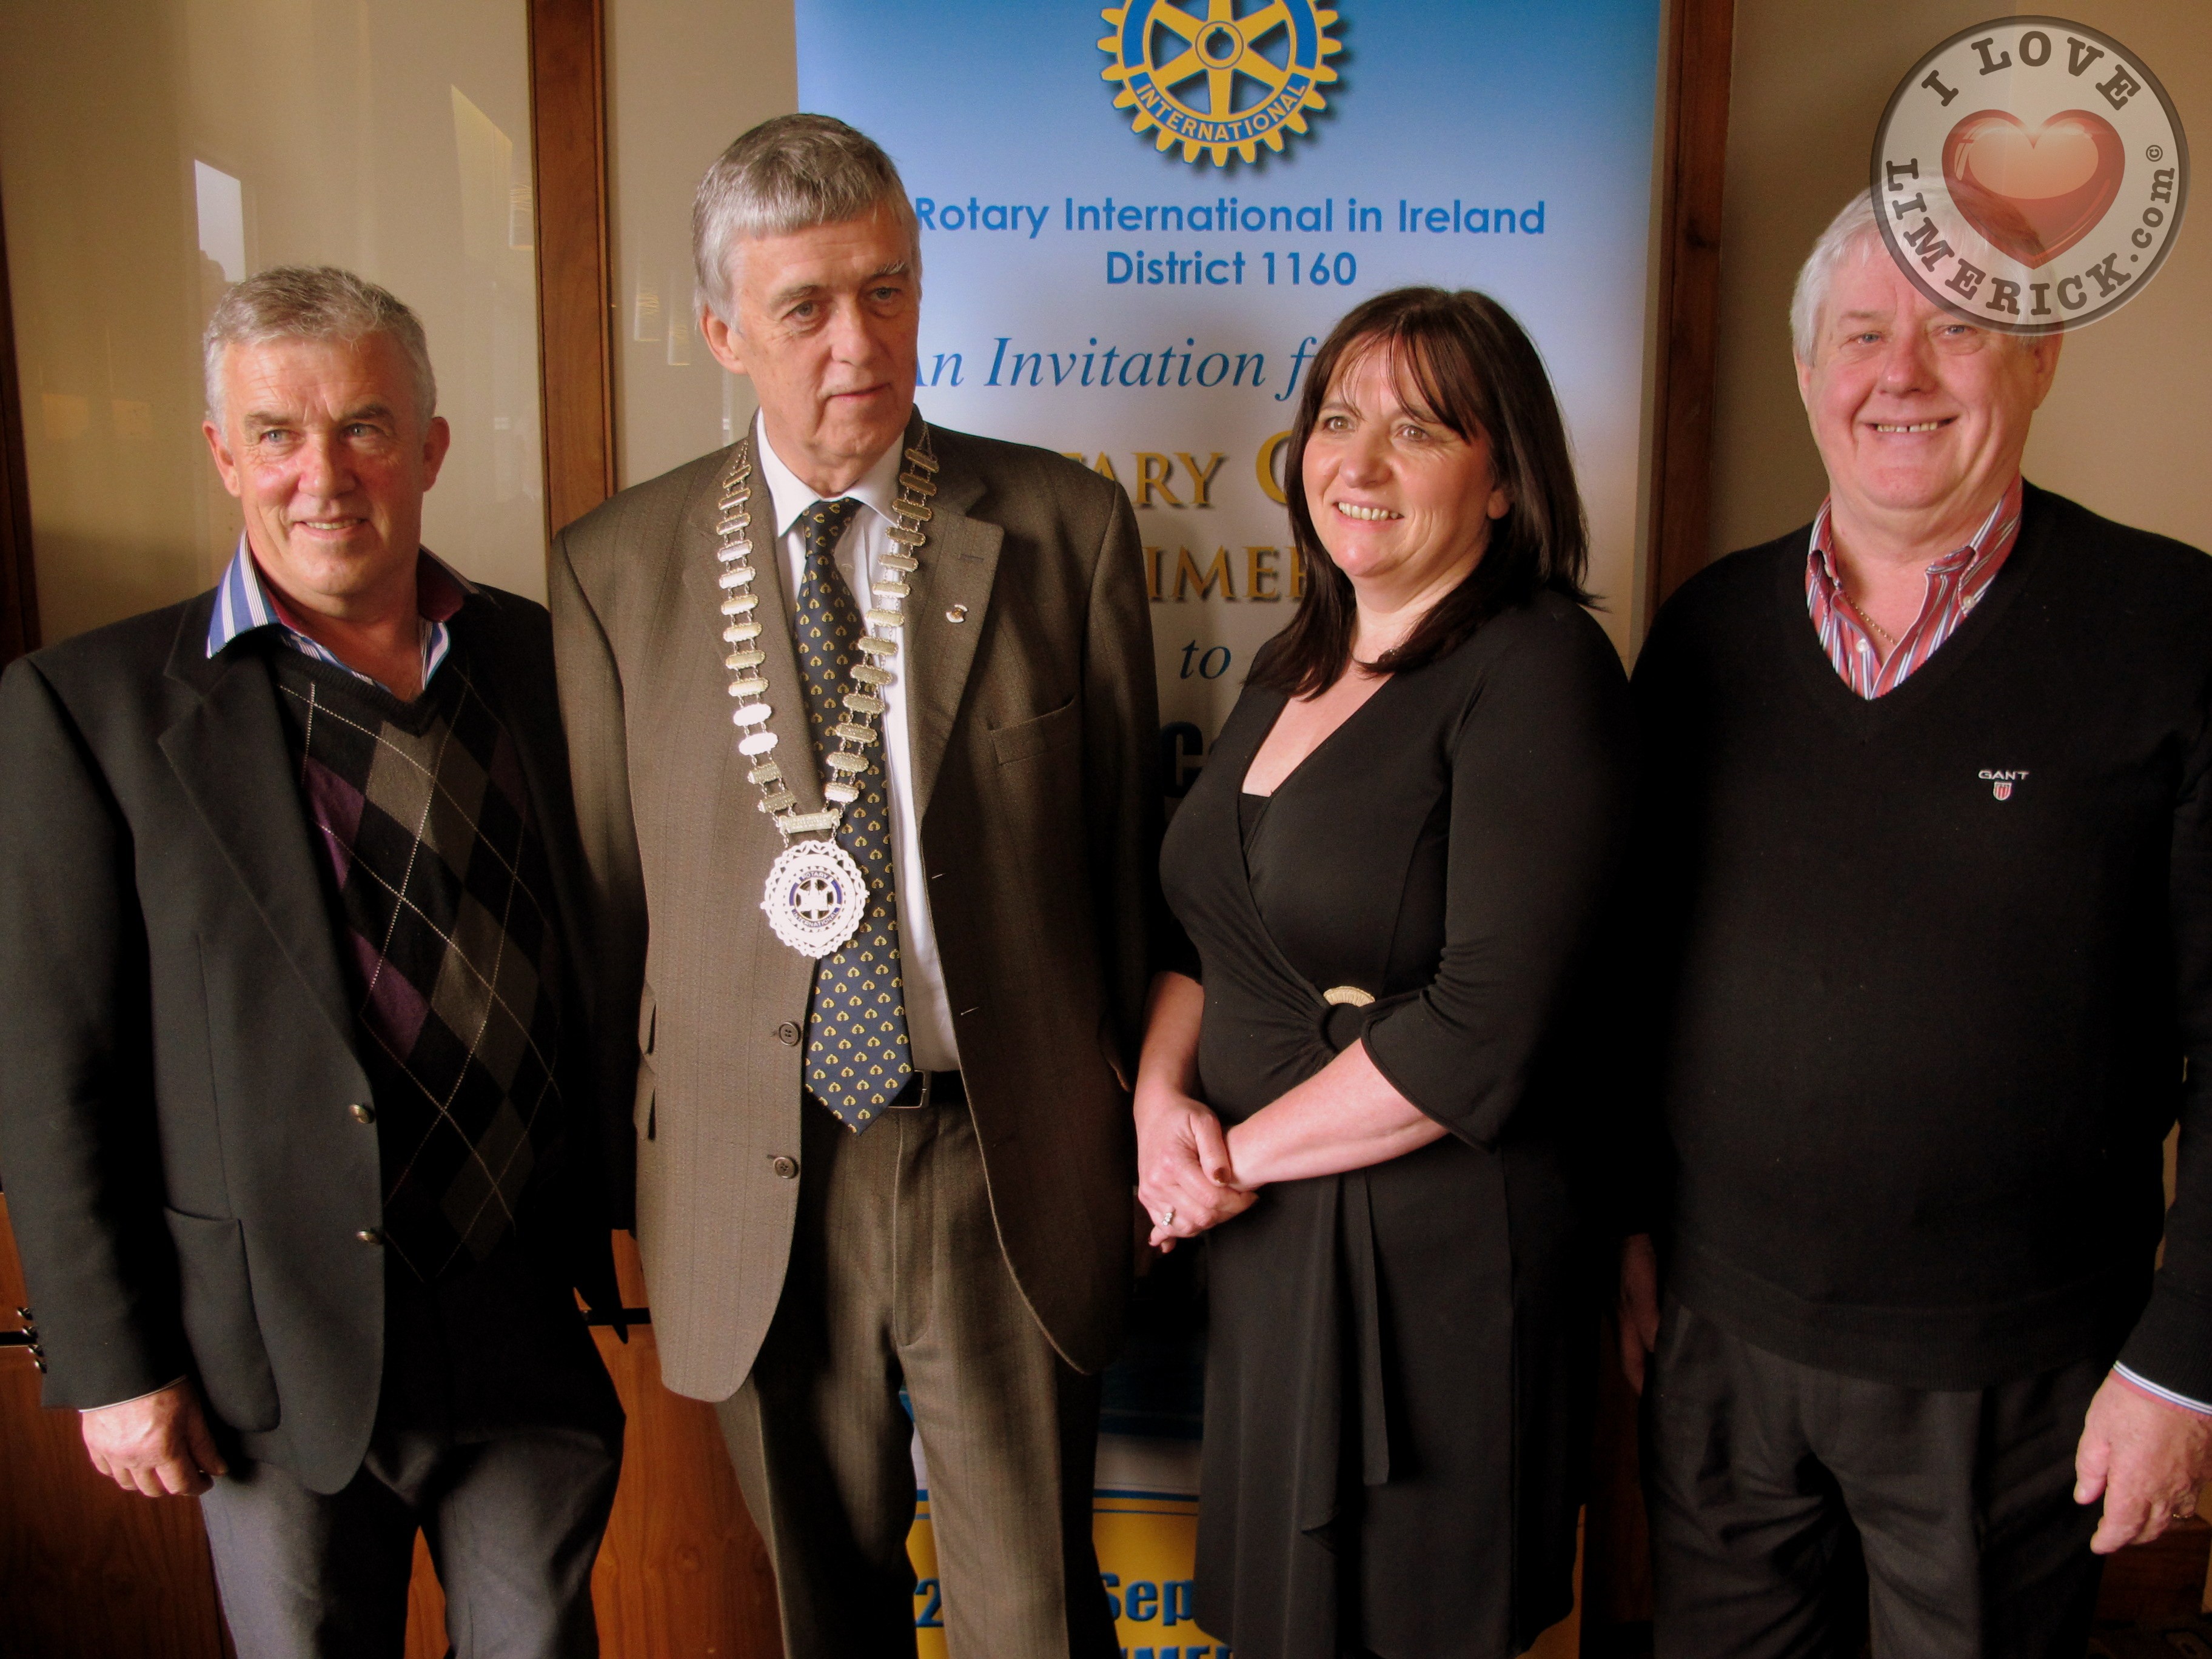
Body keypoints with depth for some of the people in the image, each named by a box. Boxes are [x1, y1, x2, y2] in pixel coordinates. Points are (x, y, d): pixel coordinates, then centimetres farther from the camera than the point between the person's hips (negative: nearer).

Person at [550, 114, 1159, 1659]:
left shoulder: (1064, 525, -2)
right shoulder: (617, 569, -1)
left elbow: (1123, 851, 2)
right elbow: (605, 896, 3)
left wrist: (1138, 1125, 7)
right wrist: (617, 1176, 7)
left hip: (1006, 1168, 0)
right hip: (750, 1180, 1)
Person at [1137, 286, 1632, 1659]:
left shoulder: (1539, 671, -15)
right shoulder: (1298, 665, 9)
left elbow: (1482, 1030, -22)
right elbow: (1207, 922, 15)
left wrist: (1241, 1153, -13)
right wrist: (1162, 1091, -4)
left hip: (1438, 1260, -7)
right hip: (1261, 1240, 7)